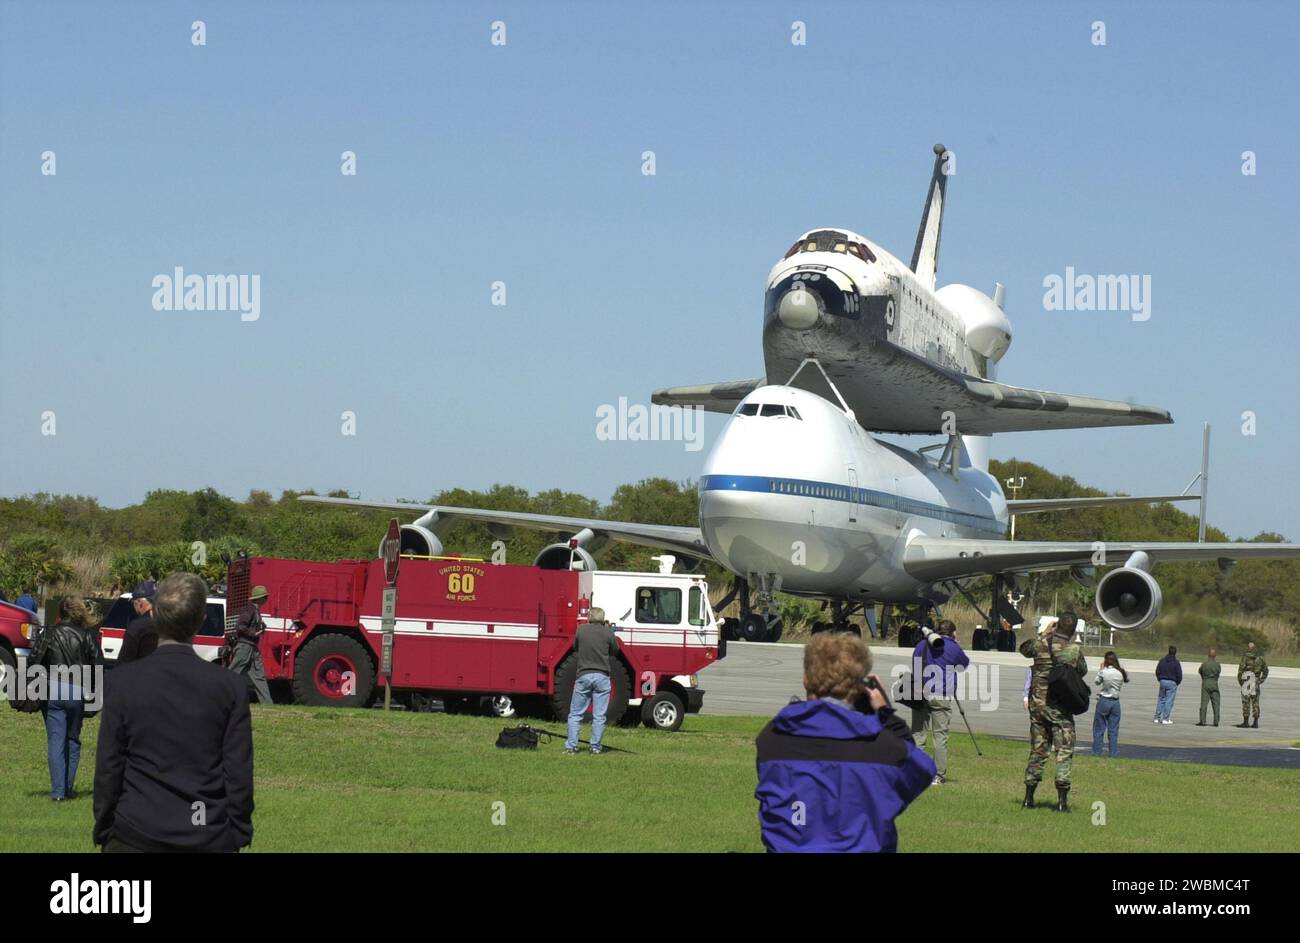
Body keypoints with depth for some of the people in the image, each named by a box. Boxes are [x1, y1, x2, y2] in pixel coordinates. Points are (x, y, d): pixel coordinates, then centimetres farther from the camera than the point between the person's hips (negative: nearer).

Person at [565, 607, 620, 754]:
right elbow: (615, 652, 10)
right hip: (602, 677, -1)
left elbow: (575, 647, 15)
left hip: (583, 676, 1)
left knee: (575, 714, 8)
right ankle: (595, 748, 3)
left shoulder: (581, 630, 0)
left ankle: (571, 746, 3)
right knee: (599, 716, 4)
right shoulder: (608, 633, -4)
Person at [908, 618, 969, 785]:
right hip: (941, 696, -3)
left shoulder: (922, 644, 11)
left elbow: (914, 668, 14)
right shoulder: (954, 648, 1)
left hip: (920, 694, 3)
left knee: (917, 734, 7)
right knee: (941, 736, 1)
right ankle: (939, 776, 0)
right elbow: (966, 663, 19)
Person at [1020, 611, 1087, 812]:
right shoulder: (1075, 651, -11)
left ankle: (1029, 797, 16)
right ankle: (1062, 800, -8)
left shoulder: (1040, 644, -3)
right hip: (1061, 709, -4)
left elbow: (1024, 649, 19)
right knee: (1064, 752, 0)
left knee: (1037, 750, 13)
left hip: (1038, 704, 4)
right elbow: (1082, 671, 6)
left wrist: (1044, 635, 21)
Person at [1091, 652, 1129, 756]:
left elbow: (1097, 682, 3)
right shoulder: (1121, 673, -4)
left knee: (1099, 729, 6)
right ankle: (1113, 753, 7)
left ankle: (1096, 753, 6)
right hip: (1115, 702, 3)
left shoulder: (1104, 672, -13)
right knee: (1113, 730, 9)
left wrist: (1101, 668, 8)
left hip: (1104, 701, -3)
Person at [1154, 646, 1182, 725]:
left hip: (1162, 682, 4)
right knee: (1169, 701, -1)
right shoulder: (1176, 662, -9)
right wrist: (1176, 683, 6)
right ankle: (1165, 719, -4)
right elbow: (1179, 675, -10)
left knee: (1161, 700, 13)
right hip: (1172, 683, -4)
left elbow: (1157, 672, 10)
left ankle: (1157, 718, 12)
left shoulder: (1162, 661, 6)